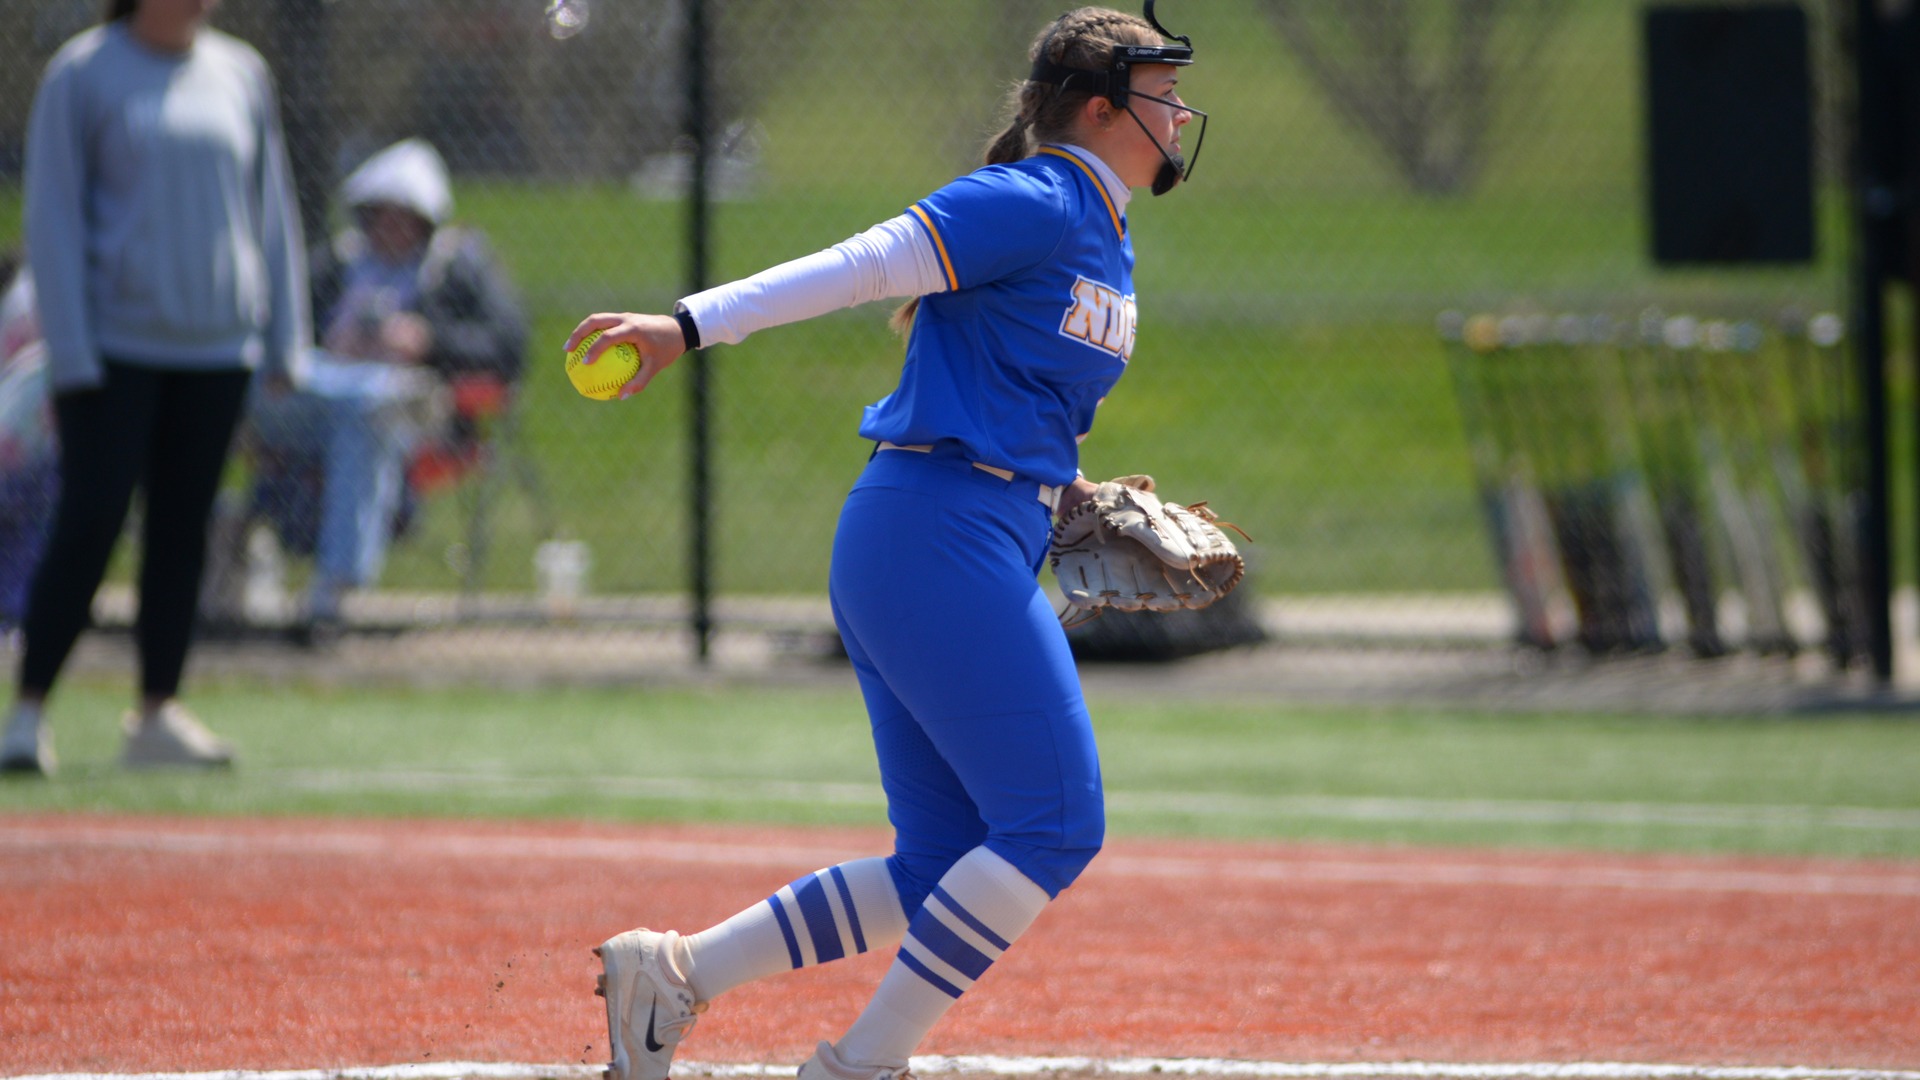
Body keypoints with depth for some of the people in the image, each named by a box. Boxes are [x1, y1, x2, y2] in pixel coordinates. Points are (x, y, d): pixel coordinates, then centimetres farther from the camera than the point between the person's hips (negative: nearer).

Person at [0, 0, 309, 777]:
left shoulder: (240, 73, 10)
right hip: (115, 350, -4)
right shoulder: (80, 74, -3)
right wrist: (71, 355, -11)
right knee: (88, 527, -9)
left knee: (183, 530, 7)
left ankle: (158, 714, 13)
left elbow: (271, 209, 15)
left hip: (217, 344, 4)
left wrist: (284, 341, 9)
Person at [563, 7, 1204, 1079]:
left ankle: (675, 972, 9)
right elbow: (860, 266, -19)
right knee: (1053, 827, -10)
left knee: (948, 869, 9)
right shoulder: (1031, 206, -10)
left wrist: (1057, 488, 12)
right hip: (942, 536, -10)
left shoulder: (1108, 246, 19)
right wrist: (690, 323, -27)